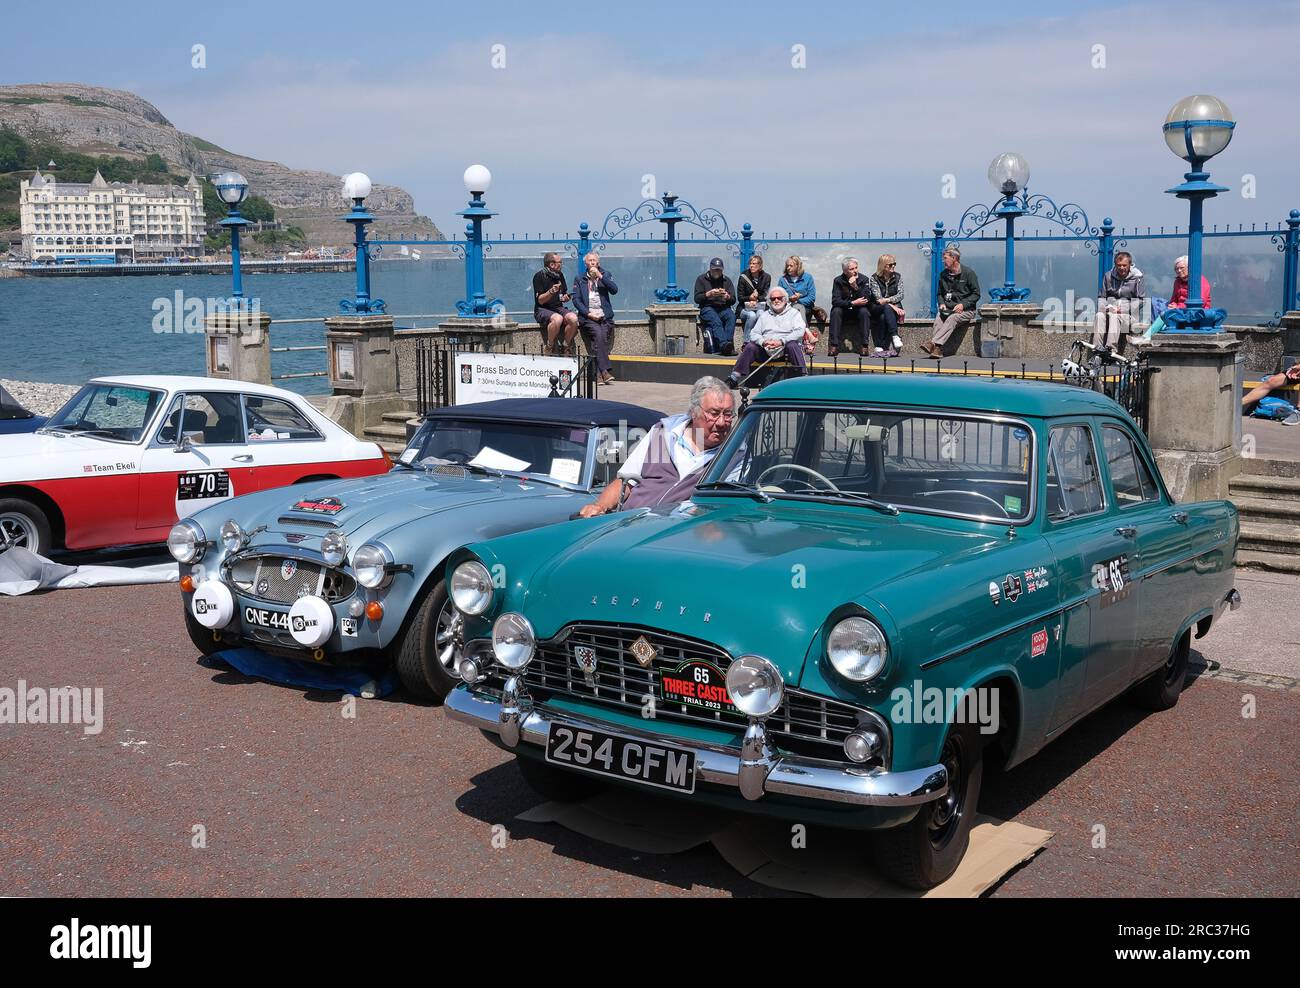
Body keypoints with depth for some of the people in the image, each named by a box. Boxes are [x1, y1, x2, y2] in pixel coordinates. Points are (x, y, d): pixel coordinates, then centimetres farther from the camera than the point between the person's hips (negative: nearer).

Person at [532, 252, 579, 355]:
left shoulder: (559, 275, 12)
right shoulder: (539, 276, -8)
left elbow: (564, 294, 23)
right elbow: (540, 300, -11)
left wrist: (565, 298, -1)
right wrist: (551, 292, -27)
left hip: (558, 308, 6)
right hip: (542, 310, -6)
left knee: (573, 318, -26)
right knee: (557, 319, -38)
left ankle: (567, 346, -6)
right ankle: (549, 347, -17)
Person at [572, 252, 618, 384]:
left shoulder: (605, 276, 18)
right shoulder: (580, 280, 16)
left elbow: (614, 290, 1)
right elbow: (576, 299, 6)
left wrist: (600, 276, -7)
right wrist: (588, 313, -8)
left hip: (605, 317, 1)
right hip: (588, 317, -1)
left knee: (603, 337, -25)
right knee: (598, 335, -28)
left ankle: (599, 373, -25)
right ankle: (605, 371, -37)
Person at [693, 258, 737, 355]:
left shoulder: (726, 280, 19)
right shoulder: (702, 279, 12)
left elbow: (733, 300, 11)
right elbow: (697, 298, 2)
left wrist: (727, 296, -11)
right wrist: (709, 294, -14)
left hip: (723, 308, 3)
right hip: (707, 308, -3)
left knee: (731, 317, -32)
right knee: (716, 320, -35)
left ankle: (728, 343, -43)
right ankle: (724, 344, -53)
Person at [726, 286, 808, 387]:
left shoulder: (794, 313, 12)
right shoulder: (764, 315, 23)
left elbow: (800, 331, -5)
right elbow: (754, 333, 12)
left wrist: (781, 341, -18)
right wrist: (763, 342, -13)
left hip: (785, 348, -3)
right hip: (766, 351, 3)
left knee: (793, 345, -34)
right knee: (750, 346, -21)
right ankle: (734, 378, -25)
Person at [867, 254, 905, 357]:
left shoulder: (897, 277, 5)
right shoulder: (874, 278, -3)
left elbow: (900, 295, -5)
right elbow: (878, 298, -12)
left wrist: (887, 300, -23)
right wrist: (892, 306, -25)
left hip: (894, 307, 2)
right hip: (877, 309, -2)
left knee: (883, 317, -34)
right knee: (887, 308, -37)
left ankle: (879, 347, -37)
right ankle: (894, 336, -49)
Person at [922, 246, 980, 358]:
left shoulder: (968, 273, -2)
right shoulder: (943, 274, 13)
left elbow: (976, 294, -2)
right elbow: (940, 293, 23)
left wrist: (963, 305, -16)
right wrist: (941, 303, 0)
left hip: (966, 311, -4)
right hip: (948, 309, 4)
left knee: (952, 318, -34)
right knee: (938, 318, -29)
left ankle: (934, 343, -51)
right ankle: (937, 349, -44)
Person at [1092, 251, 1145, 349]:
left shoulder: (1136, 278, 3)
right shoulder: (1108, 276, 13)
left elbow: (1141, 300, 2)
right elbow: (1102, 297, 17)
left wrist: (1125, 309, -12)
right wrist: (1108, 307, -6)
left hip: (1127, 313, -3)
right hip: (1110, 310, 3)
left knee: (1114, 316, -37)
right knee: (1100, 315, -32)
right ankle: (1096, 348, -42)